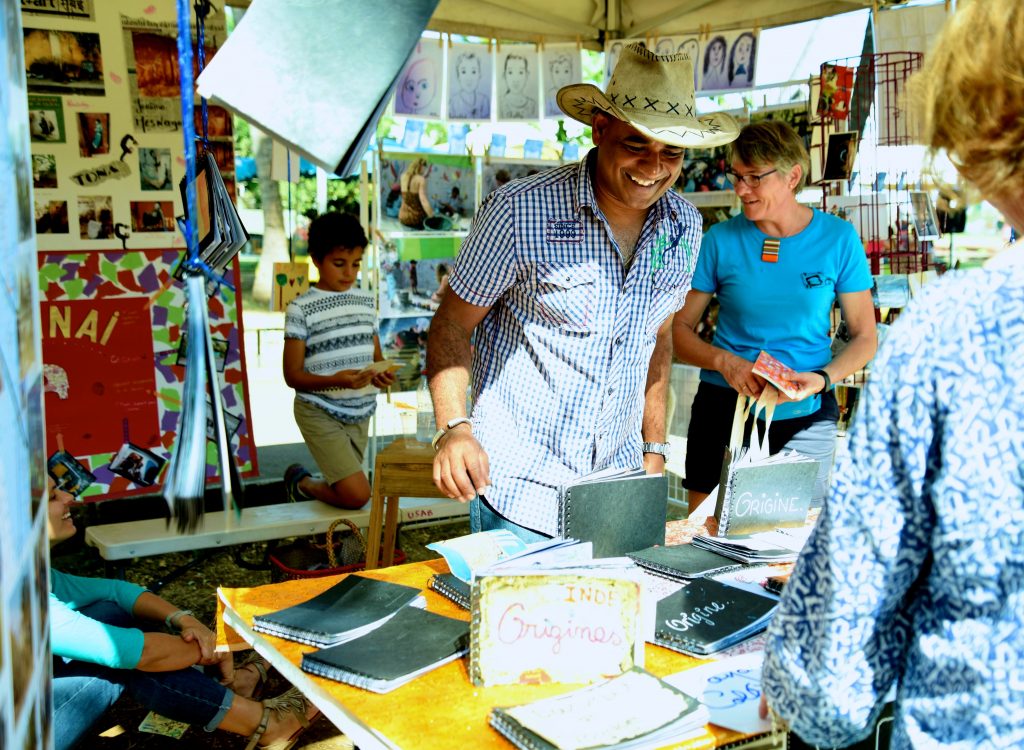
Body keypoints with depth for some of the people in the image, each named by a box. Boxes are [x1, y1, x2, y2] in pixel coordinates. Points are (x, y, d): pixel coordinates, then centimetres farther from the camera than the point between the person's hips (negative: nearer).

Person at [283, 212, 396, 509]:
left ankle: (307, 485, 43)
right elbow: (292, 375, -11)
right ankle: (302, 483, 14)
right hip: (320, 414, -6)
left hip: (360, 412, 6)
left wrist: (381, 374, -11)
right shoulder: (301, 308, -10)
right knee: (357, 495, -14)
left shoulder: (365, 300, 7)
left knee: (345, 491, 12)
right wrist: (336, 381, -28)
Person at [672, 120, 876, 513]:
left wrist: (823, 378, -15)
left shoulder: (838, 238, -1)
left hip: (805, 415, 0)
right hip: (724, 408, 0)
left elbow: (864, 338, 4)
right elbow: (678, 329, 2)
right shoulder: (721, 240, -2)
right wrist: (724, 361, -16)